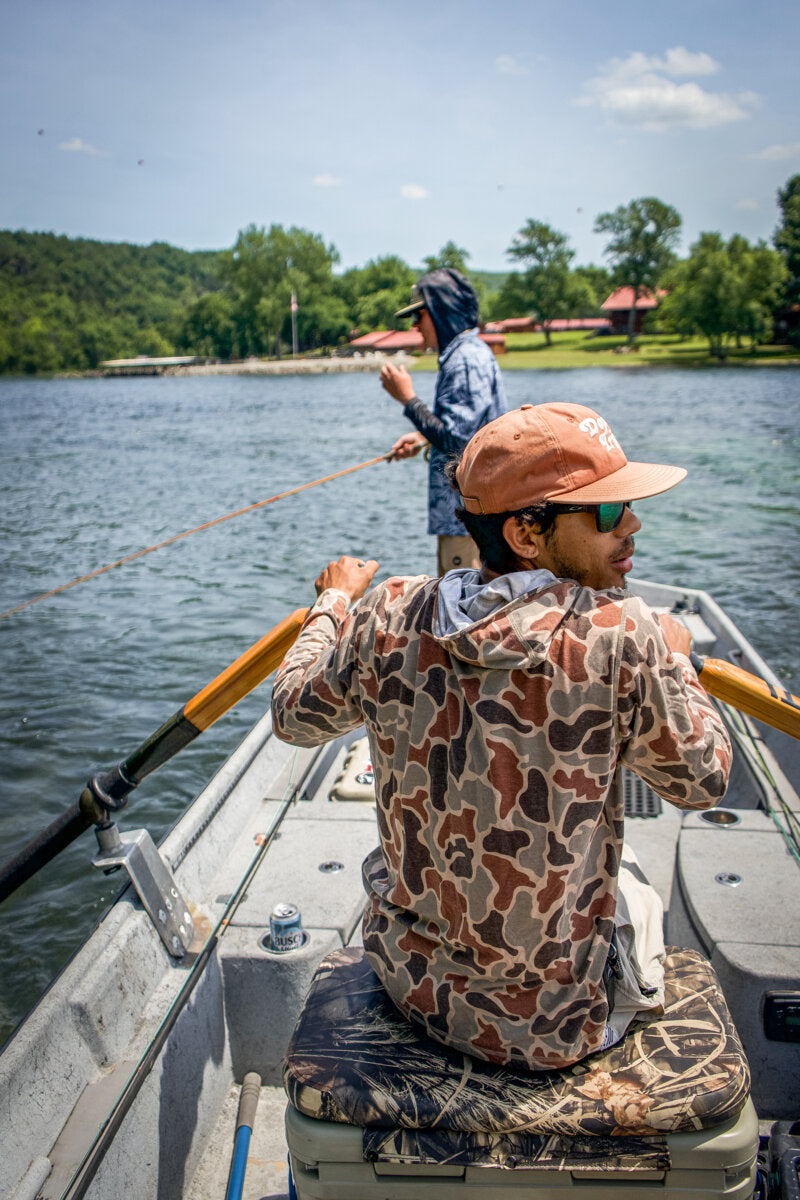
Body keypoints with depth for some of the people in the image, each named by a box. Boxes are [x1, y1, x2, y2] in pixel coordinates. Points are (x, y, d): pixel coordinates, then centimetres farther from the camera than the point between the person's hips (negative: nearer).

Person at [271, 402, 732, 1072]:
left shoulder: (389, 618, -14)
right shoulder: (621, 638, -25)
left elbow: (295, 716, 3)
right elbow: (703, 781, -9)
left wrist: (334, 603, 19)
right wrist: (674, 663, 8)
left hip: (413, 985, 3)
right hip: (556, 1028, -2)